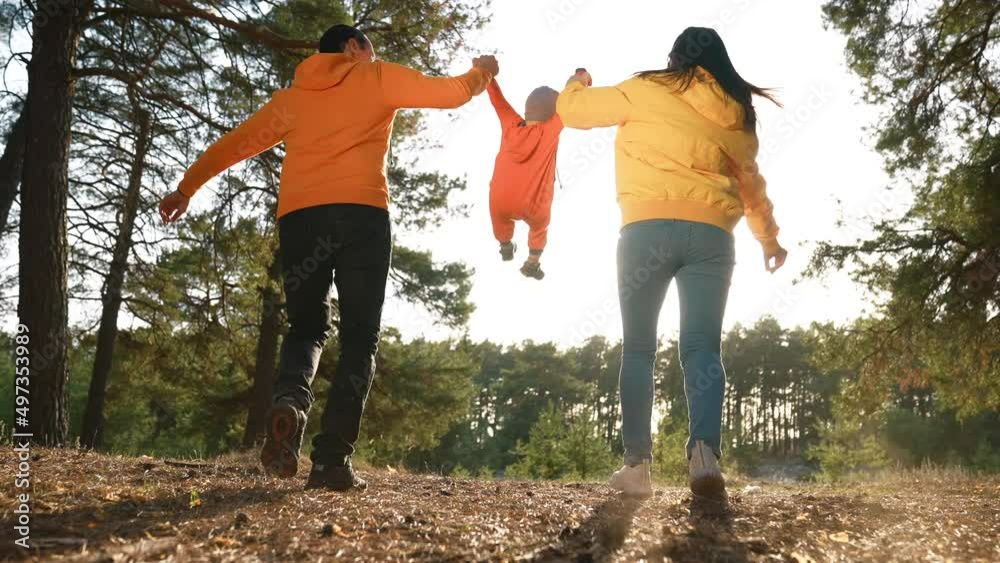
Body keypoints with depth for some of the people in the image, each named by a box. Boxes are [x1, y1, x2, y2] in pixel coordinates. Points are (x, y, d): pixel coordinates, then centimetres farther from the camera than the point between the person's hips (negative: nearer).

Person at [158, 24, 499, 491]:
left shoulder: (291, 97, 26)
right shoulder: (377, 78, 16)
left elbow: (234, 144, 26)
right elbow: (451, 93, 13)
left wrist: (186, 189, 33)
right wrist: (481, 73, 34)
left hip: (298, 217, 3)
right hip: (361, 213, -3)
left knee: (307, 327, 16)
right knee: (359, 337, 3)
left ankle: (290, 399, -17)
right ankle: (332, 459, -9)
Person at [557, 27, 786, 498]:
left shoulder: (647, 91, 7)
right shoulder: (738, 113, 19)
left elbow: (572, 109, 13)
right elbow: (751, 183, 29)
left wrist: (577, 83, 36)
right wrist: (769, 238, 43)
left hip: (649, 228, -2)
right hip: (712, 234, 3)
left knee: (638, 347, 5)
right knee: (702, 347, -1)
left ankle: (637, 463, 2)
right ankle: (705, 450, -23)